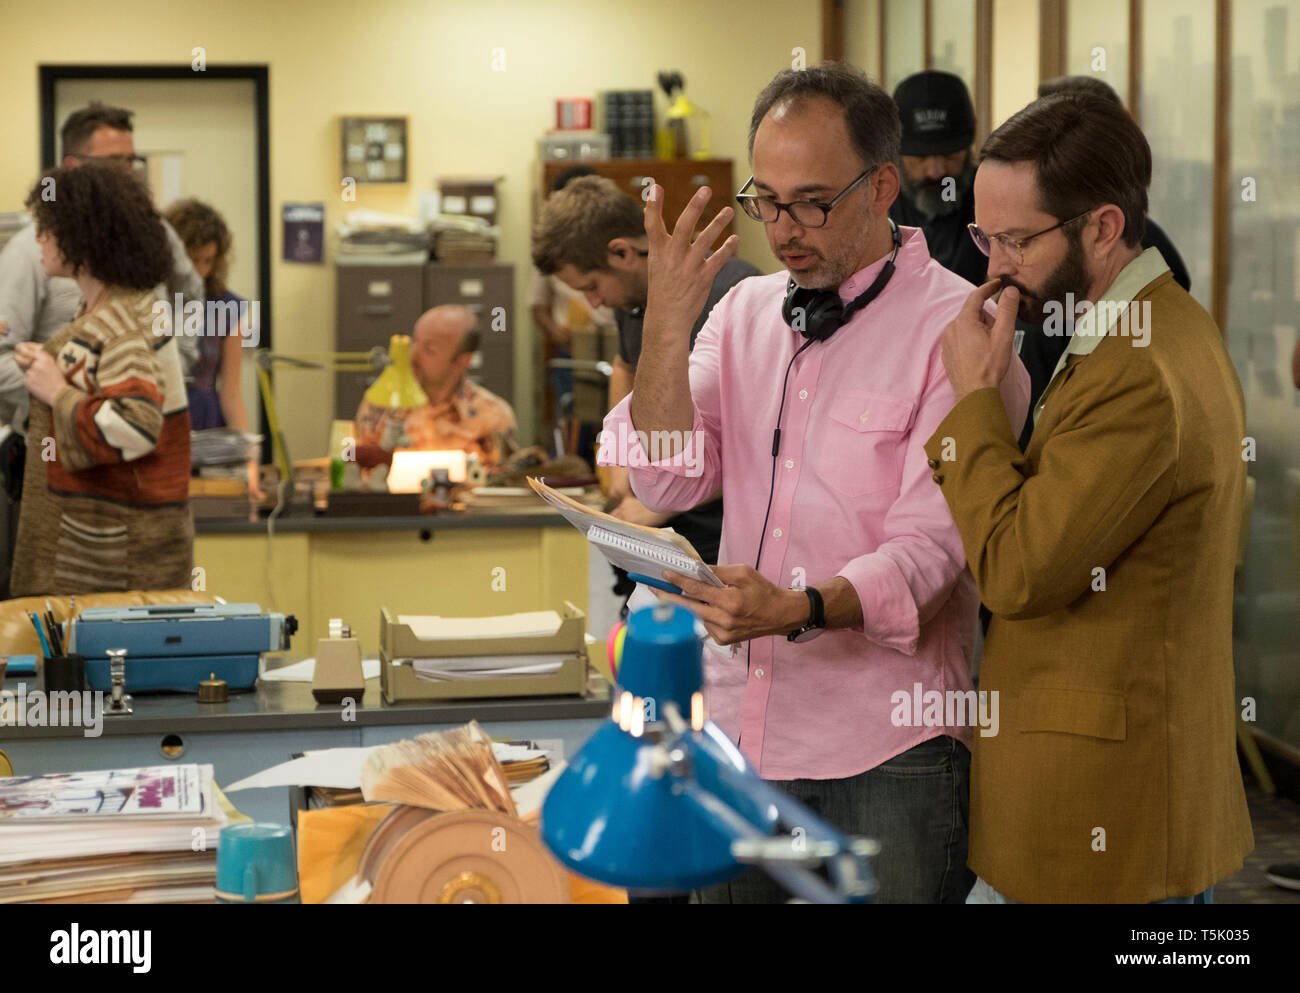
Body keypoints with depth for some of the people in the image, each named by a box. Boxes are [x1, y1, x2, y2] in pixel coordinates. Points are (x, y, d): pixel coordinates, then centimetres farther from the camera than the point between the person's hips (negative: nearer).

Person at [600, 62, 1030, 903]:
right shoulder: (744, 311, 9)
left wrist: (800, 609, -32)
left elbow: (930, 548, -15)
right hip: (738, 733, 5)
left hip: (888, 749, -5)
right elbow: (670, 482, 0)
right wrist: (667, 323, -12)